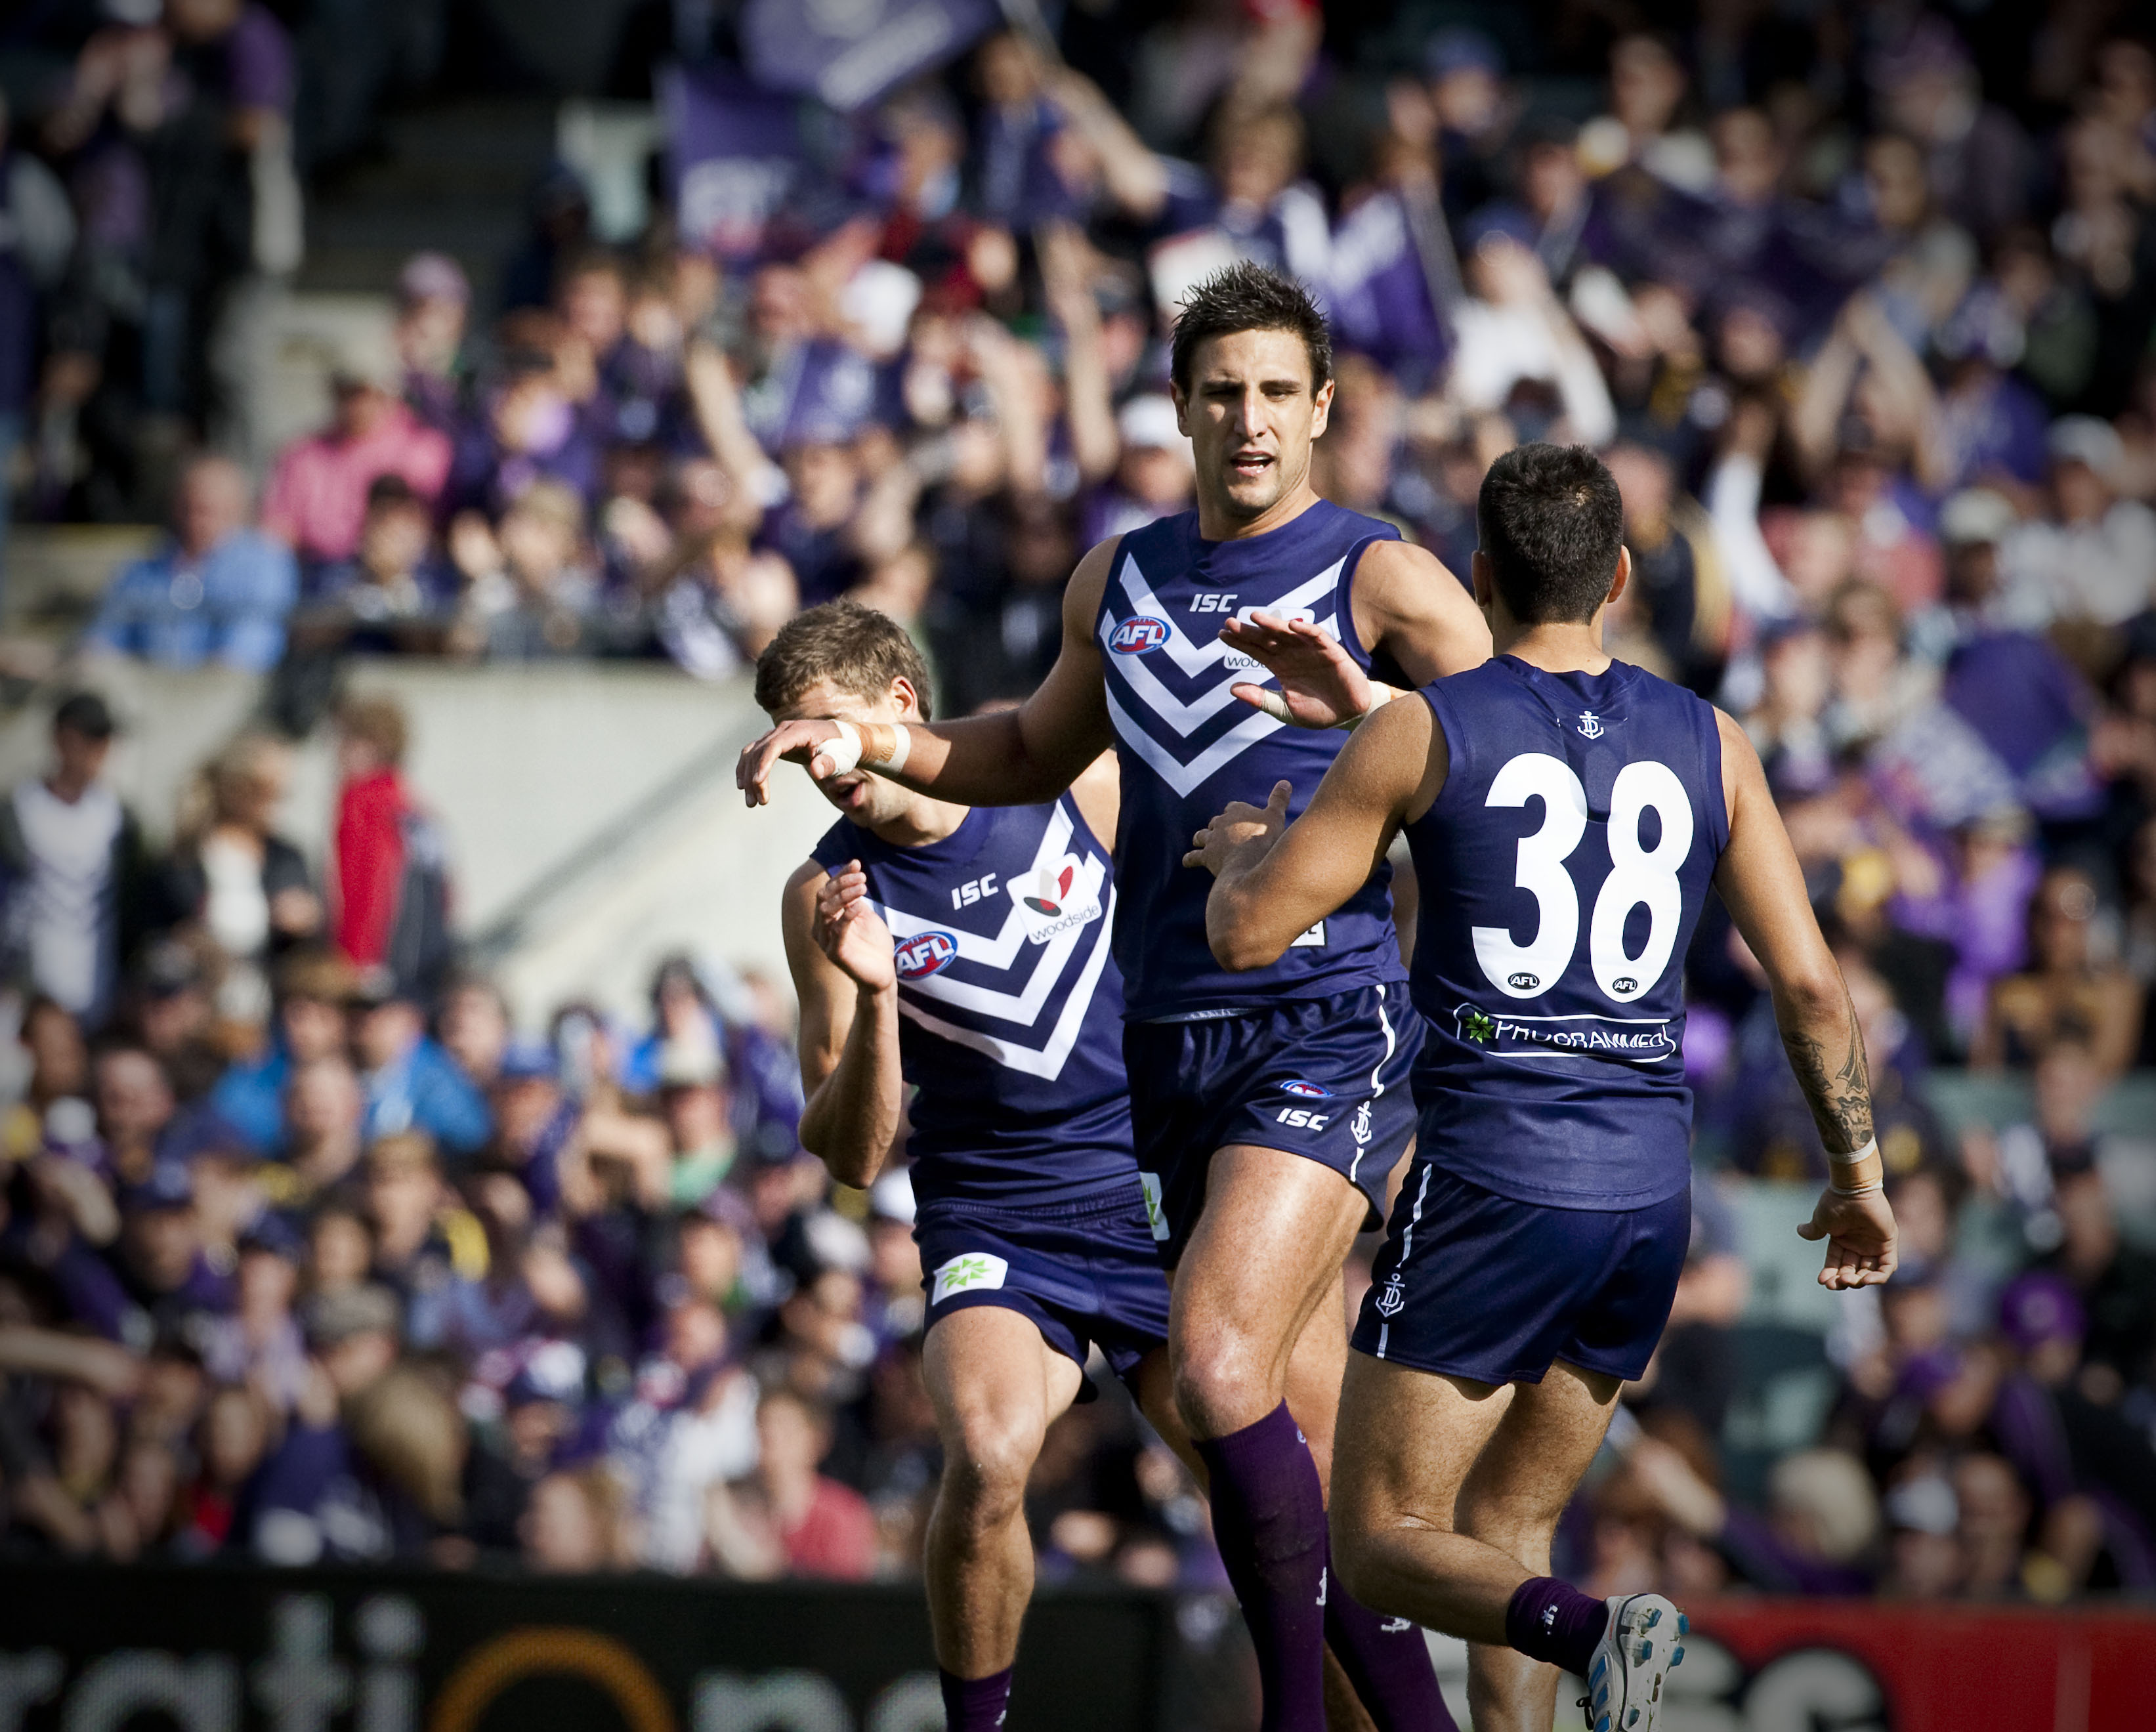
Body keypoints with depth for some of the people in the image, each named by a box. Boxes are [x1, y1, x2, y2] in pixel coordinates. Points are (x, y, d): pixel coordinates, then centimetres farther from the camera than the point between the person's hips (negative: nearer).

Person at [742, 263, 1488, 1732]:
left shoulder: (1377, 579, -3)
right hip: (1172, 1044, 6)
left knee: (1217, 1361, -22)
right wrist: (870, 744, 18)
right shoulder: (1121, 580, 16)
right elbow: (1038, 755, 33)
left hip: (1327, 1026, -6)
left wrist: (1369, 707, -25)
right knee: (1308, 1449, 6)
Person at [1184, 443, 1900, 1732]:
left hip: (1491, 1179, -4)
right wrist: (1861, 1176, 17)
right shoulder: (1709, 743, 7)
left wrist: (1238, 851, 21)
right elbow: (1811, 986, 5)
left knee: (1385, 1542, 1)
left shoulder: (1425, 732, -3)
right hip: (1651, 1191, 4)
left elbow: (1248, 935, -2)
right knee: (1507, 1529, 18)